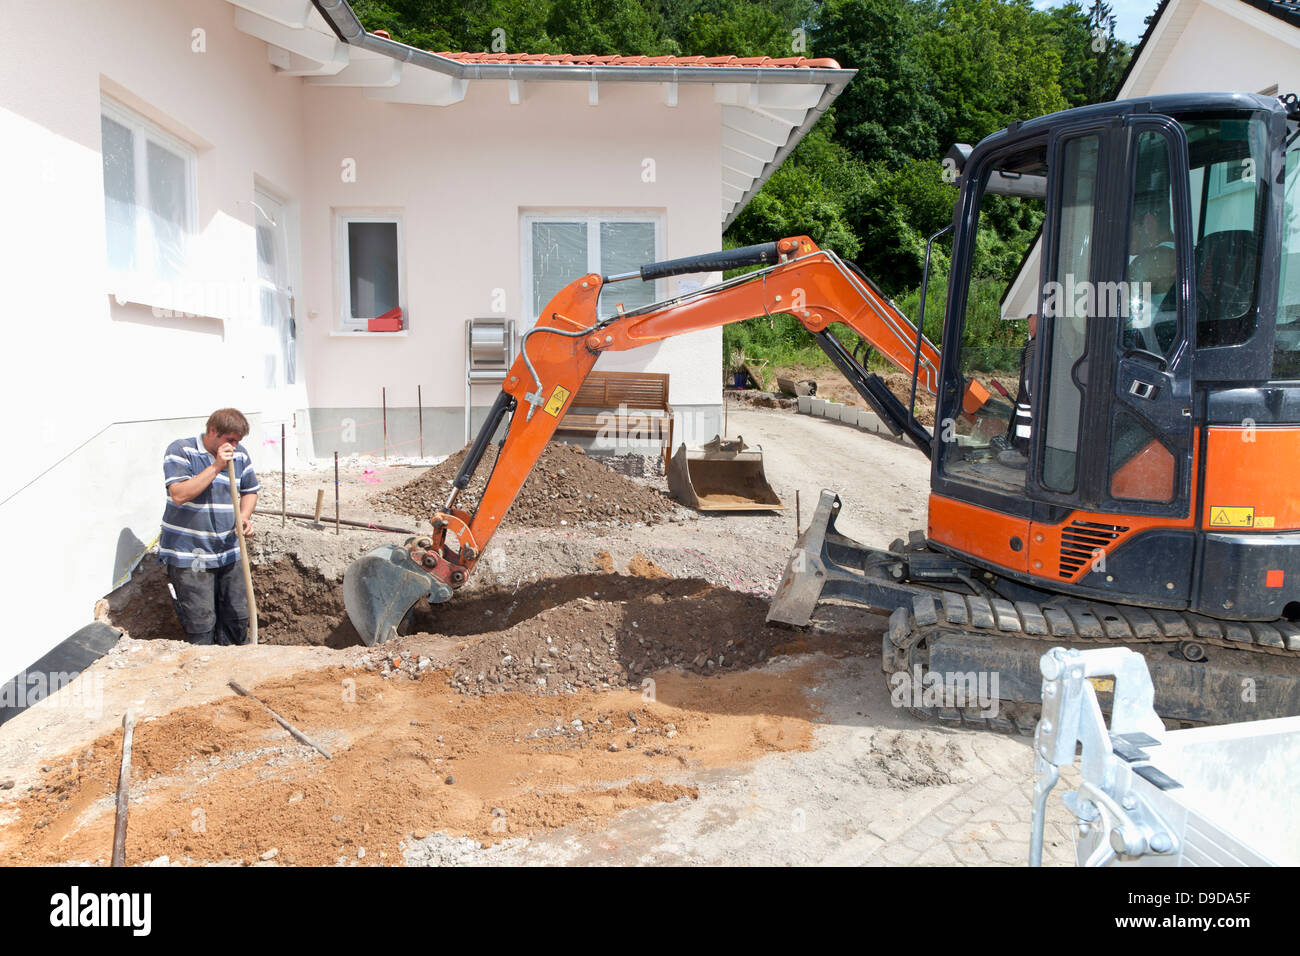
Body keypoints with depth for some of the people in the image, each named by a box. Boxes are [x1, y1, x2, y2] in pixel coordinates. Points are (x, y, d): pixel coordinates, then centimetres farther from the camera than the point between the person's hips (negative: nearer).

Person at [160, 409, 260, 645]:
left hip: (228, 552, 5)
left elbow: (250, 491, 18)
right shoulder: (181, 451, -9)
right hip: (188, 554, -5)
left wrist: (244, 517, -3)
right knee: (200, 623, -3)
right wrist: (215, 467, -24)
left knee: (237, 615, 12)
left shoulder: (240, 454, 6)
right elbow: (179, 495, -21)